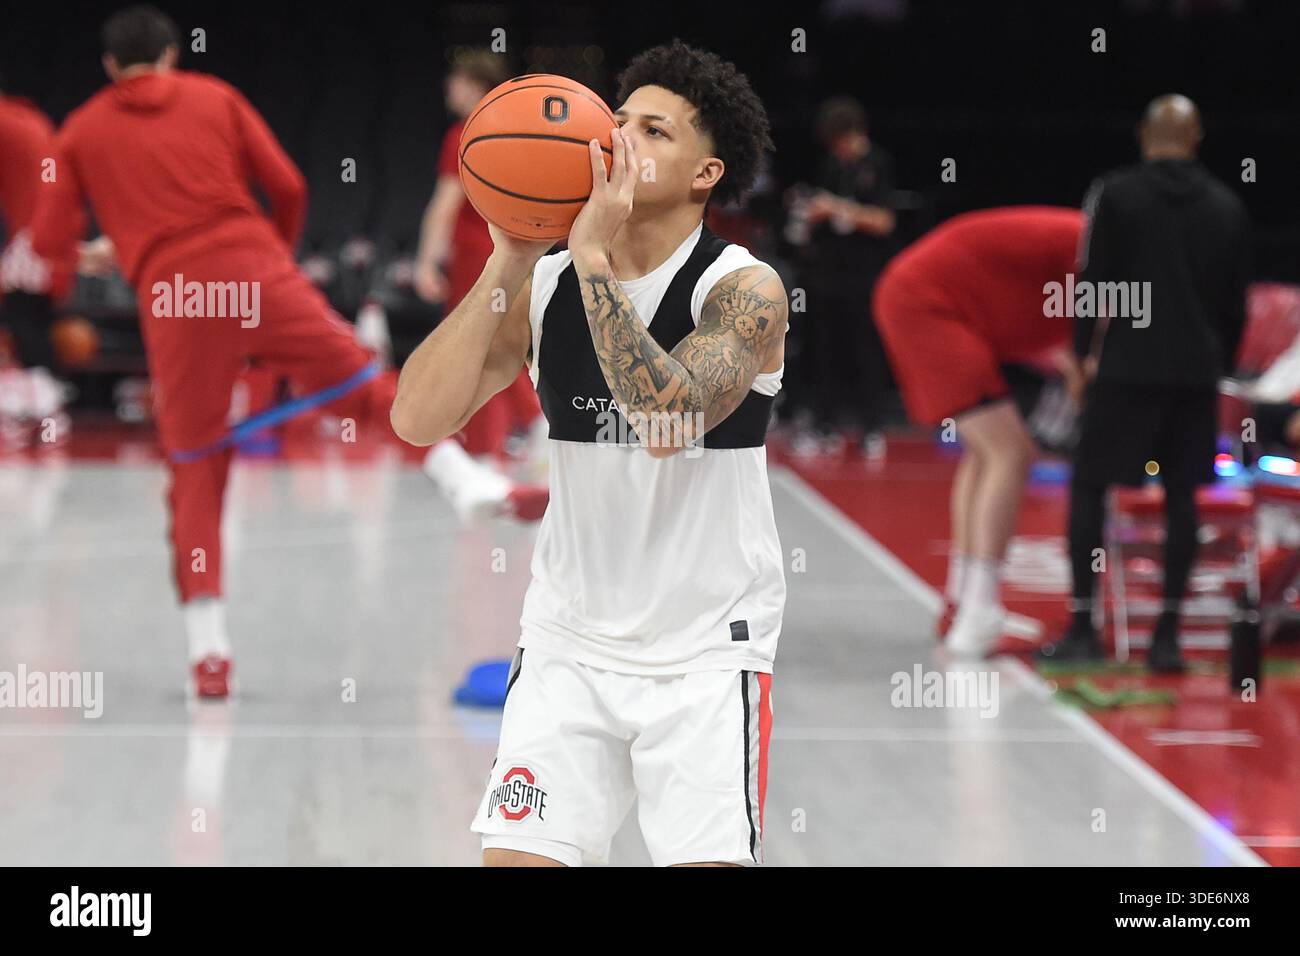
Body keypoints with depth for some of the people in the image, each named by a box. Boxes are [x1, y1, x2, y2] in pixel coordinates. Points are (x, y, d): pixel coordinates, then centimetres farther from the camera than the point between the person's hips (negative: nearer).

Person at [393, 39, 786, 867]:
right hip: (570, 640, 4)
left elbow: (667, 420, -30)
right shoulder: (545, 283, 0)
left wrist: (593, 256, -28)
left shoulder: (746, 291, -12)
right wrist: (507, 264, -16)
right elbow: (418, 420, -10)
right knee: (515, 858, -3)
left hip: (707, 650, -4)